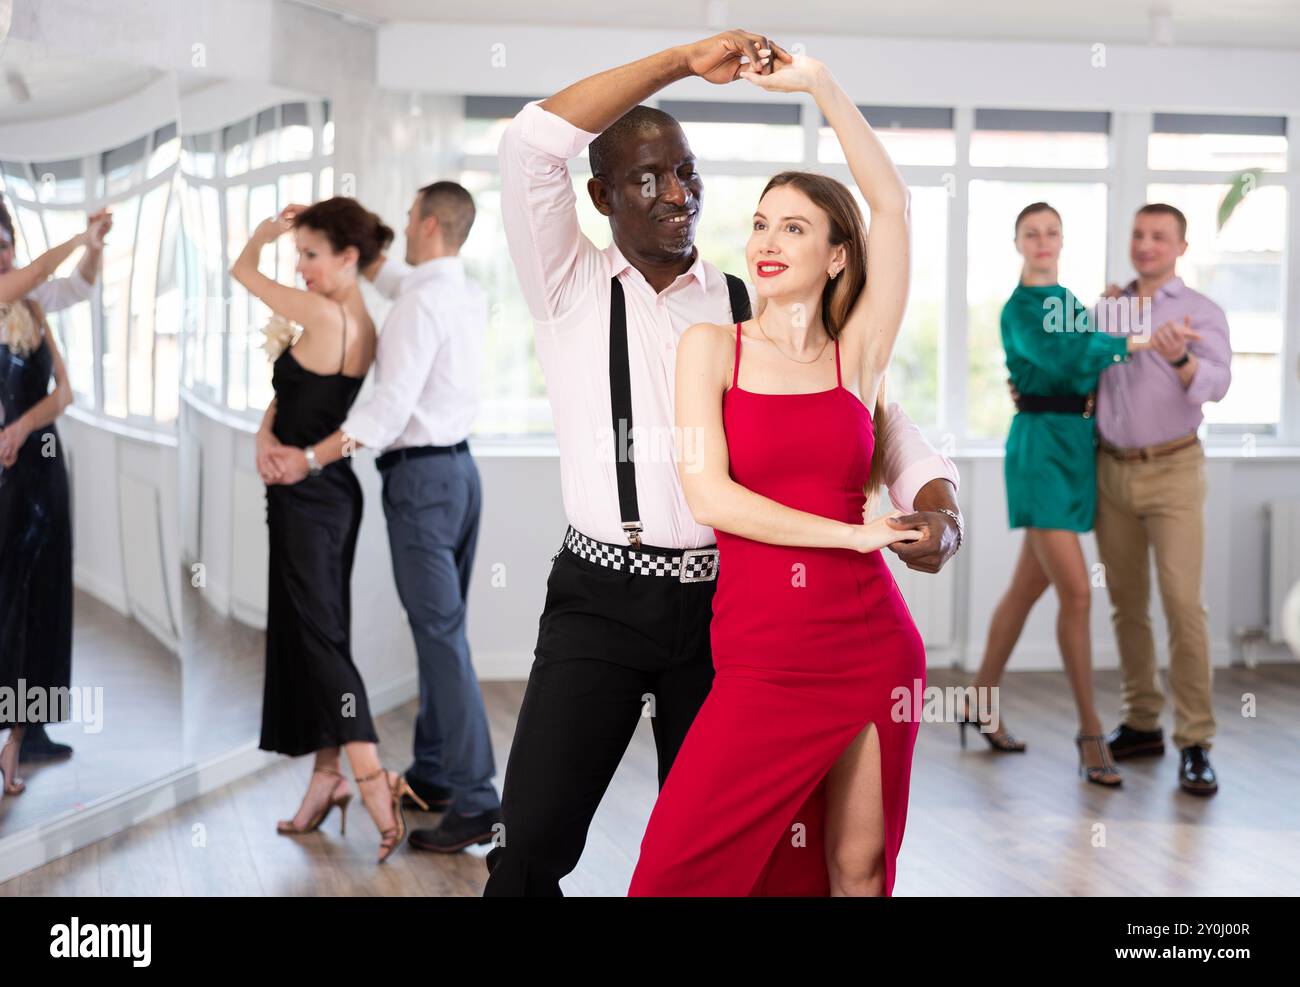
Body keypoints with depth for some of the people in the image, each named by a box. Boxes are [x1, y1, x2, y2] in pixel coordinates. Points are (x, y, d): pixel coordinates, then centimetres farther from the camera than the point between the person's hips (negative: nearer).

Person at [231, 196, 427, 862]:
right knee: (313, 632, 12)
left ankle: (372, 780, -15)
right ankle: (327, 777, 17)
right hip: (332, 491, 9)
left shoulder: (325, 315, -18)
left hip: (307, 497, -9)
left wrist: (271, 227, 10)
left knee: (320, 637, -9)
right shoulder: (360, 324, 10)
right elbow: (289, 390, 9)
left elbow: (242, 271, -6)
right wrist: (265, 434, -8)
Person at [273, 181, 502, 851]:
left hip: (421, 476, -10)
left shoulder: (422, 301, -17)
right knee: (440, 626, 15)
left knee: (441, 634, -9)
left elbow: (391, 405, -23)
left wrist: (310, 459, -20)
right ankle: (434, 773, 24)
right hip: (459, 469, 10)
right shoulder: (471, 294, 11)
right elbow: (380, 270, 27)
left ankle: (475, 801, -10)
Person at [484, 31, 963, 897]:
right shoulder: (570, 289, 5)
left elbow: (872, 415, 3)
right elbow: (533, 144, -10)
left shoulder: (753, 311, 8)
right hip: (600, 599, -1)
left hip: (723, 603, 2)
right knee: (532, 841, -8)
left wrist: (936, 503, -17)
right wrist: (683, 62, -12)